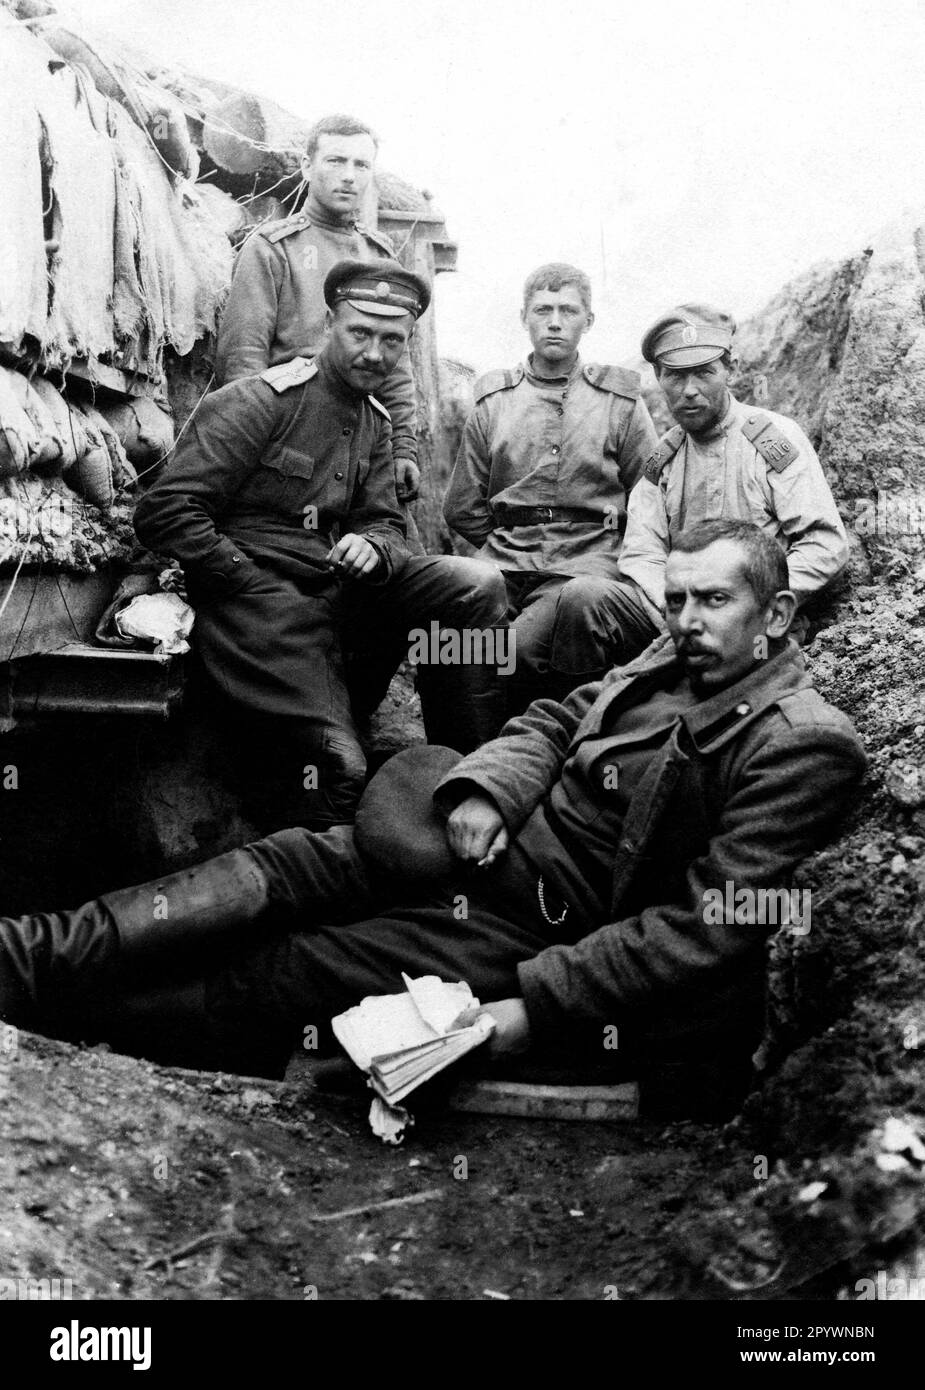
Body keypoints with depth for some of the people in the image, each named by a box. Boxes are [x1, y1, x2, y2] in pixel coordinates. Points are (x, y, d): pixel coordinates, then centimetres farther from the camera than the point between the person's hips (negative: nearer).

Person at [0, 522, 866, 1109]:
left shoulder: (802, 745, -15)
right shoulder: (676, 658, 10)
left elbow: (704, 925, -20)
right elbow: (553, 719, 14)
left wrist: (535, 1008, -24)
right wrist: (485, 788, -10)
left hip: (550, 918, -6)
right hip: (505, 832, 6)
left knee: (291, 969, -10)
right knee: (298, 861, -14)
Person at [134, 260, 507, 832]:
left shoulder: (375, 421, 17)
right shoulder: (261, 401, -8)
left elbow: (386, 522, 17)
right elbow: (165, 513, -13)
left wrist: (373, 546, -10)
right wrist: (259, 585, -14)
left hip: (336, 585, 7)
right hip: (257, 592, -7)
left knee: (478, 585, -9)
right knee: (338, 765, -25)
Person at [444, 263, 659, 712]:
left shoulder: (621, 403, 12)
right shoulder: (493, 402, 17)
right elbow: (463, 509, 17)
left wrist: (602, 553, 2)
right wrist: (511, 545, 10)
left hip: (588, 566, -1)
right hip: (502, 563, 2)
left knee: (582, 600, -36)